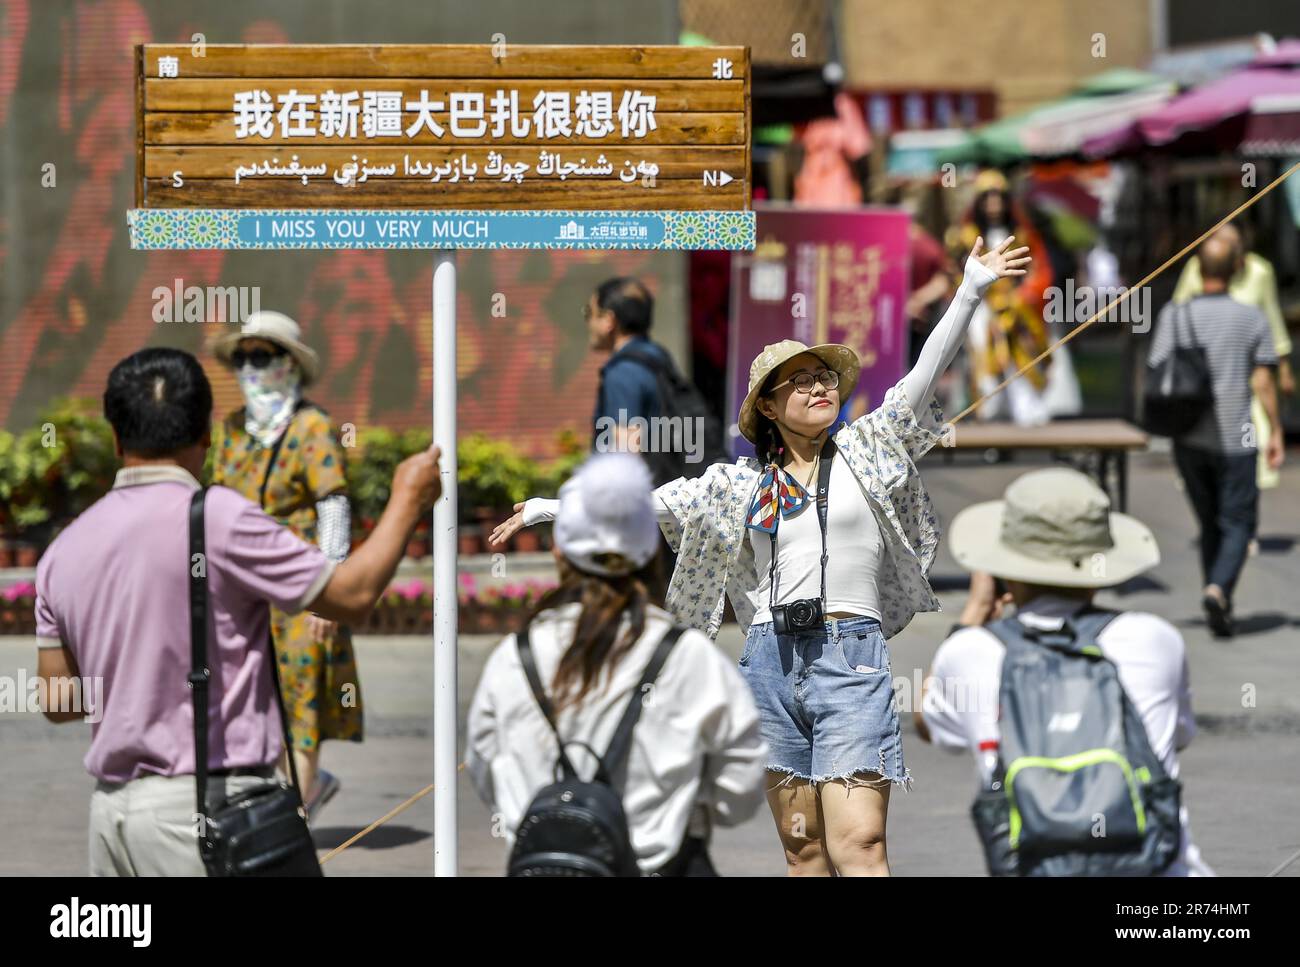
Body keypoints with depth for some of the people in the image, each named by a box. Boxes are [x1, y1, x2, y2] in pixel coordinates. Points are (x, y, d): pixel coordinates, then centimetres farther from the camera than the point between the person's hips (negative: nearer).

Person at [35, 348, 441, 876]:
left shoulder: (64, 550, 8)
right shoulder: (216, 519, -12)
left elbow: (57, 700, 12)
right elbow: (352, 595, -7)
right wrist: (407, 499, 6)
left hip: (111, 807, 7)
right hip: (208, 804, -7)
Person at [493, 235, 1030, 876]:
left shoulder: (866, 451, 9)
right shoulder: (743, 484, 13)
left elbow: (926, 373, 1)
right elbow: (651, 501, 16)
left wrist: (970, 293, -8)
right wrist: (550, 508, 17)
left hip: (850, 659, -3)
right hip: (770, 660, 3)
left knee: (858, 846, -13)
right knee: (802, 849, 4)